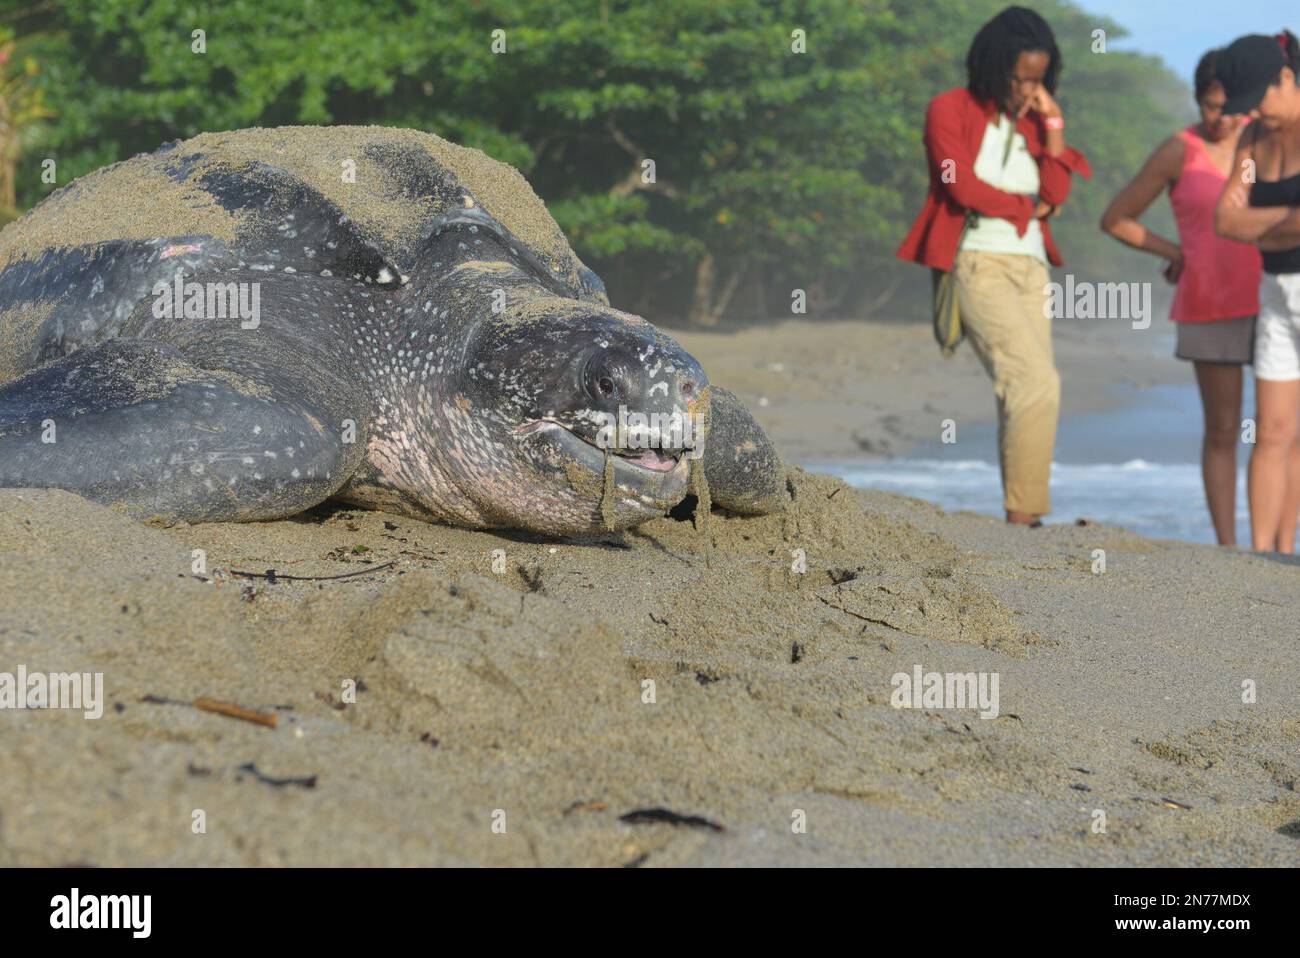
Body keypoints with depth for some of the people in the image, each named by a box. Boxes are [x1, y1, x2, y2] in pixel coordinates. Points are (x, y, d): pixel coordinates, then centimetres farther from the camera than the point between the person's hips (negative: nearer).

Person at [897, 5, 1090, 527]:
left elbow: (1056, 195, 7)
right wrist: (1027, 206, 3)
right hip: (979, 264, -7)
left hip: (1030, 268, 7)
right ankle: (1024, 515, -20)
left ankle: (1020, 517, -2)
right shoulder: (951, 110, 1)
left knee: (1023, 395, -1)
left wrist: (1053, 124, 1)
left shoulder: (1034, 120, 17)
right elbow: (963, 188, -9)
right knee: (1039, 383, -21)